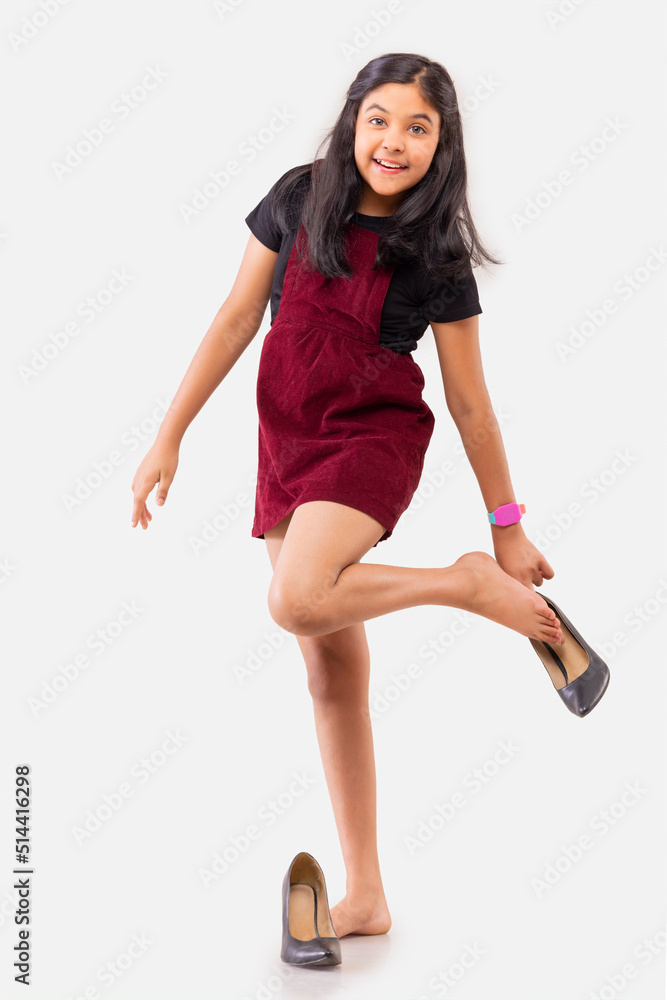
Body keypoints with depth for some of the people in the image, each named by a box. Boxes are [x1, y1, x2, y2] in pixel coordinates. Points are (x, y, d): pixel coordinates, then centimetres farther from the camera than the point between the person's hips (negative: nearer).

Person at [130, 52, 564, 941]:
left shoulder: (438, 254, -4)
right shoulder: (298, 200, 2)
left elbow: (470, 401, 0)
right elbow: (236, 319, 6)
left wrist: (507, 527, 3)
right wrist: (170, 436, 4)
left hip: (376, 436, -4)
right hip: (286, 442, 4)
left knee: (296, 601, -32)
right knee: (330, 668, 6)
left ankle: (471, 583, -6)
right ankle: (366, 897, 16)